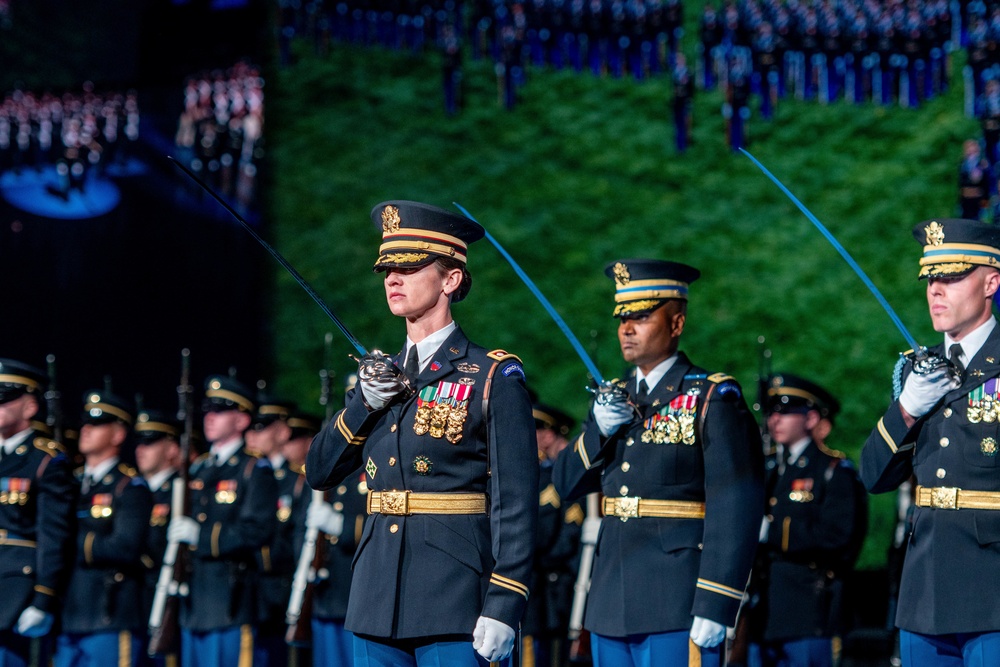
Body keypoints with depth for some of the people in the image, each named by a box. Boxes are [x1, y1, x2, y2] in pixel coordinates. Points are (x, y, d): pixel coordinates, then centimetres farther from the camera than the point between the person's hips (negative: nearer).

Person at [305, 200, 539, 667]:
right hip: (377, 600, 6)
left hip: (452, 603, -6)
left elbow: (516, 501, -9)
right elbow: (319, 473, 15)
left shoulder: (494, 378, -4)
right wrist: (362, 405, -2)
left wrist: (504, 605, -16)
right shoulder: (379, 375, 16)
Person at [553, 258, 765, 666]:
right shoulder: (615, 399, 15)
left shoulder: (713, 399, -6)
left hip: (677, 604, -7)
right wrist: (598, 429, -6)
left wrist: (714, 607, -19)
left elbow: (736, 509, -13)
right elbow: (565, 486, 14)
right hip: (611, 601, 7)